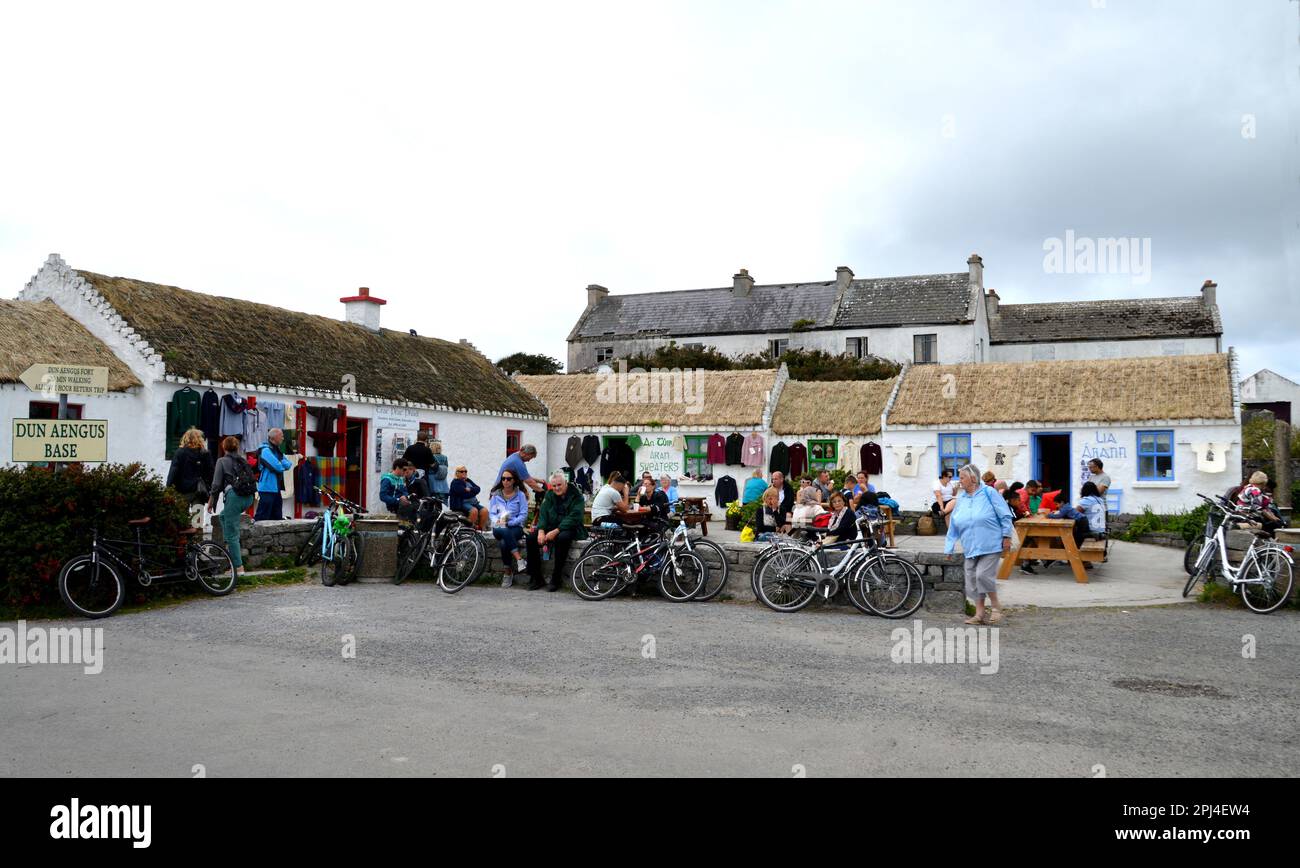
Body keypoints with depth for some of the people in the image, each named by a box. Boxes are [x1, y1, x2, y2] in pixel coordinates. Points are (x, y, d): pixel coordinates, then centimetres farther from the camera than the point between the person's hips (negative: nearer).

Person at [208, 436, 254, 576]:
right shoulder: (243, 461, 19)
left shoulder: (222, 461, 4)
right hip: (248, 497, 6)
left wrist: (210, 501, 9)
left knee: (232, 534, 0)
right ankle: (229, 545, 24)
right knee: (223, 516, 33)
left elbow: (216, 484, -2)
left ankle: (239, 568, -3)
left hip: (234, 496, -6)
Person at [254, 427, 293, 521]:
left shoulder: (277, 451, 18)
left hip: (276, 489, 10)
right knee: (262, 518, -9)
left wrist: (282, 463, -11)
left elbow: (288, 464, 11)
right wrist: (284, 465, 1)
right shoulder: (266, 450, -13)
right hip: (267, 489, -10)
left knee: (277, 517, 13)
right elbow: (278, 467, -22)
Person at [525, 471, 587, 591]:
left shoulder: (576, 497, -8)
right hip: (551, 527, 5)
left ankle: (555, 579, -29)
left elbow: (573, 518, -19)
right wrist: (541, 530, -18)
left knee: (562, 538, -38)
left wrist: (556, 531, -28)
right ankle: (535, 578, -12)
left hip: (569, 529, -5)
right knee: (531, 536, -18)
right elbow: (543, 513, 1)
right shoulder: (549, 495, 10)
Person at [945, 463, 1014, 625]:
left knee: (983, 575, -16)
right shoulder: (960, 499, 11)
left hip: (990, 546, -6)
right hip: (970, 549, 6)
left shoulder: (988, 492, -5)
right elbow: (953, 527, 13)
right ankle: (980, 614, 13)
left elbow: (1005, 516, -5)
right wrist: (948, 549, 11)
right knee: (973, 580, 4)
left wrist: (1006, 537, -8)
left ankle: (995, 606, 6)